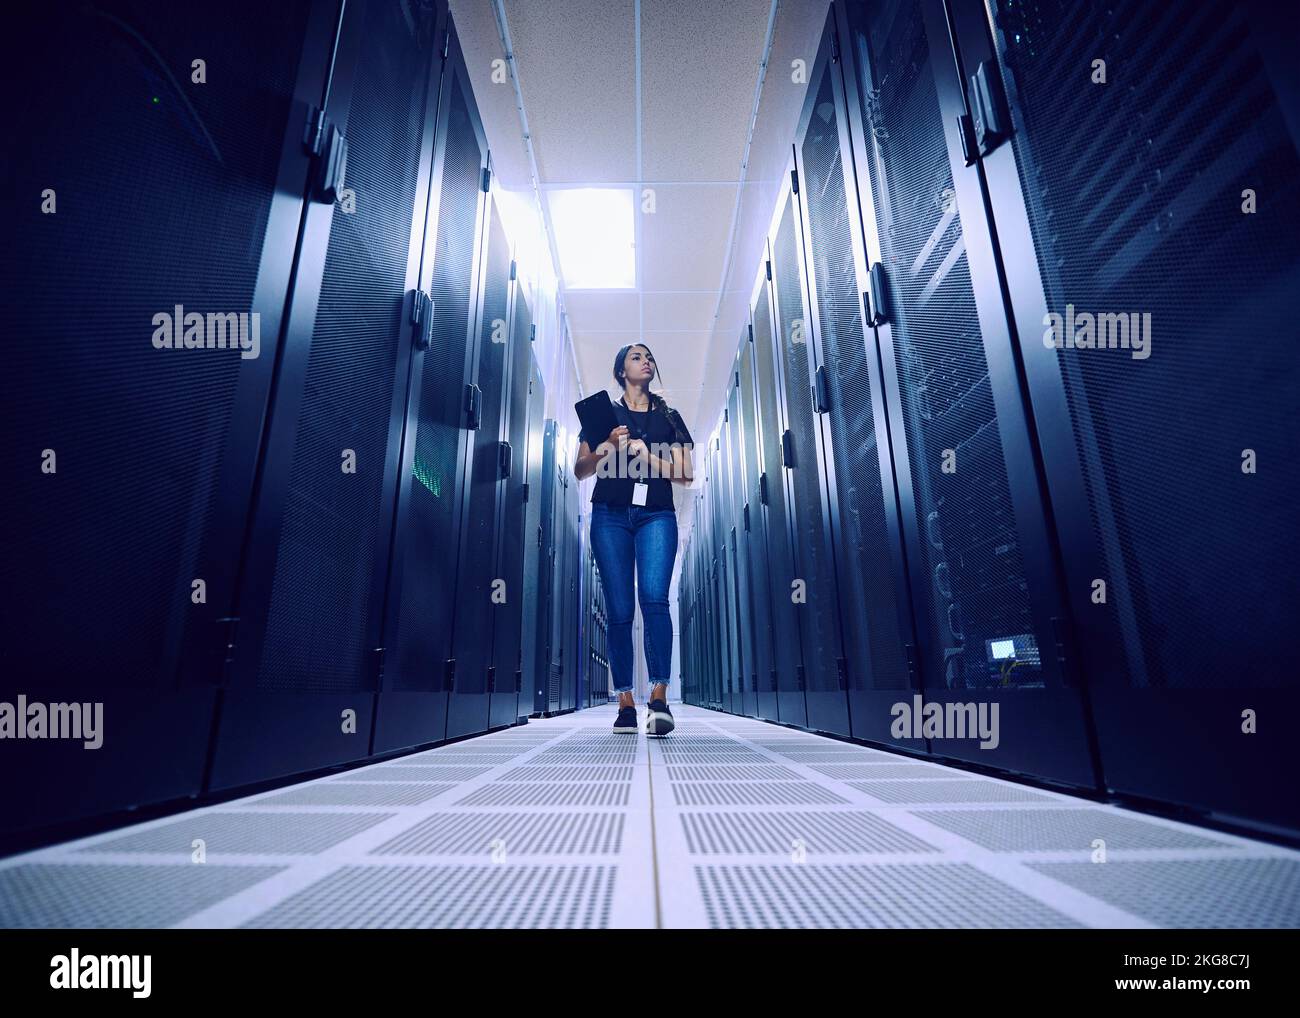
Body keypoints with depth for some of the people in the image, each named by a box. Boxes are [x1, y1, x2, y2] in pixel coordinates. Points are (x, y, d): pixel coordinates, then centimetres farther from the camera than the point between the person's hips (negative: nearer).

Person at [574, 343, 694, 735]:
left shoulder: (668, 416, 18)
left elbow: (685, 473, 11)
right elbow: (580, 471, 11)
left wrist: (647, 456, -4)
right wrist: (608, 446, -7)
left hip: (656, 515, 0)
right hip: (610, 516, 0)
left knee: (654, 597, -21)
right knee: (620, 611, -3)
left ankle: (659, 697, -22)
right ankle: (625, 704, 1)